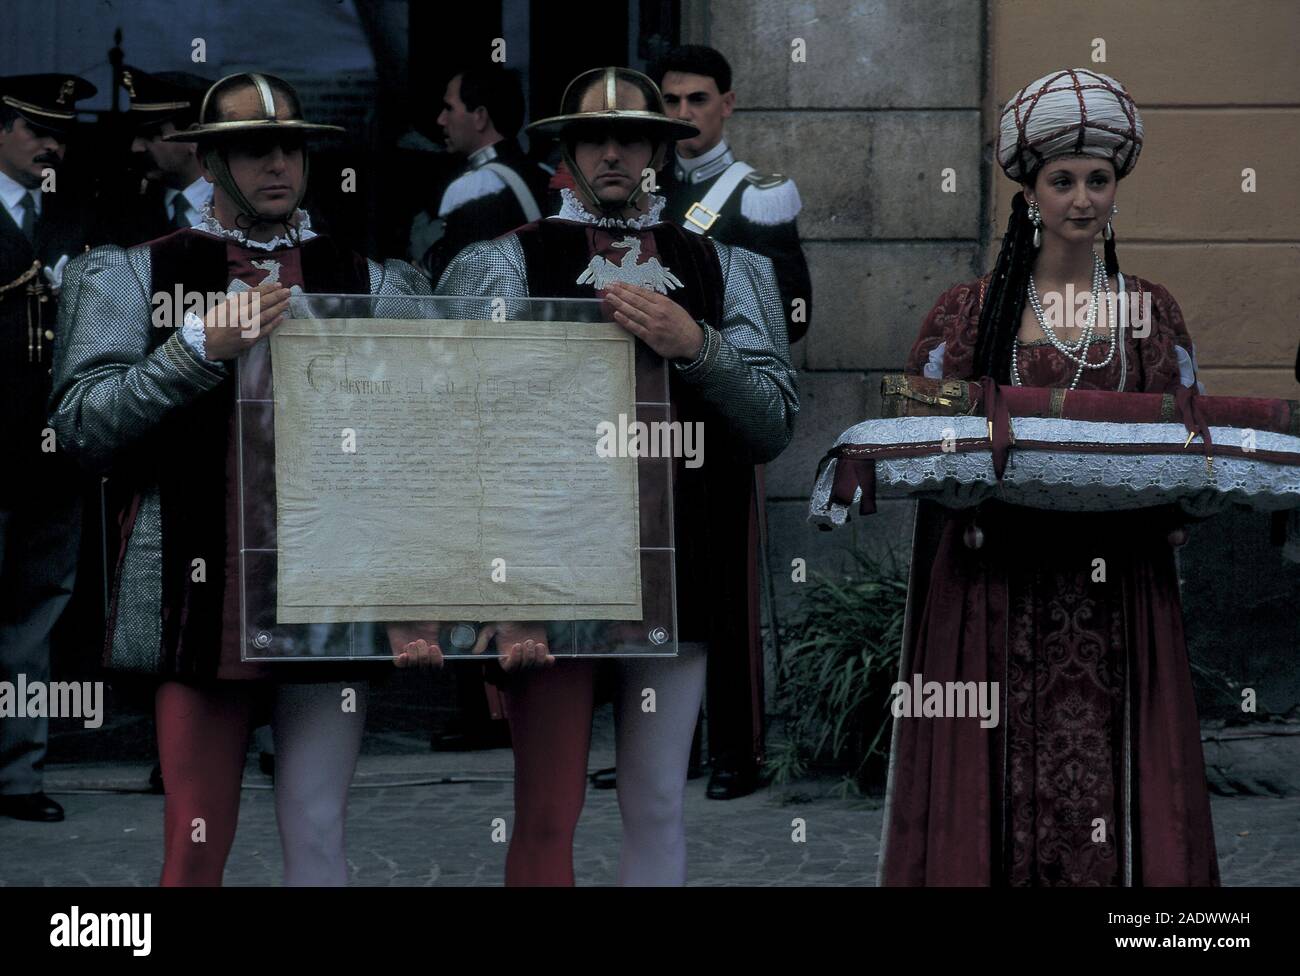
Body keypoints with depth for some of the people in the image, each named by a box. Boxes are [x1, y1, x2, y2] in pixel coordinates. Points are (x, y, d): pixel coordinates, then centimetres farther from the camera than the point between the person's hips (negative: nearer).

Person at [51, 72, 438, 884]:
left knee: (319, 836, 2)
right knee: (195, 848, 1)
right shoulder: (135, 274, 7)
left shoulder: (365, 281, 11)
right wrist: (203, 345, -12)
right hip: (204, 599, -1)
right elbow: (82, 425, -2)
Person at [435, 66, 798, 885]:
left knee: (658, 811, 7)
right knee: (548, 816, -2)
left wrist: (697, 349, -13)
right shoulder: (509, 263, 3)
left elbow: (774, 426, 5)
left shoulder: (721, 270, 11)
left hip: (676, 571, 3)